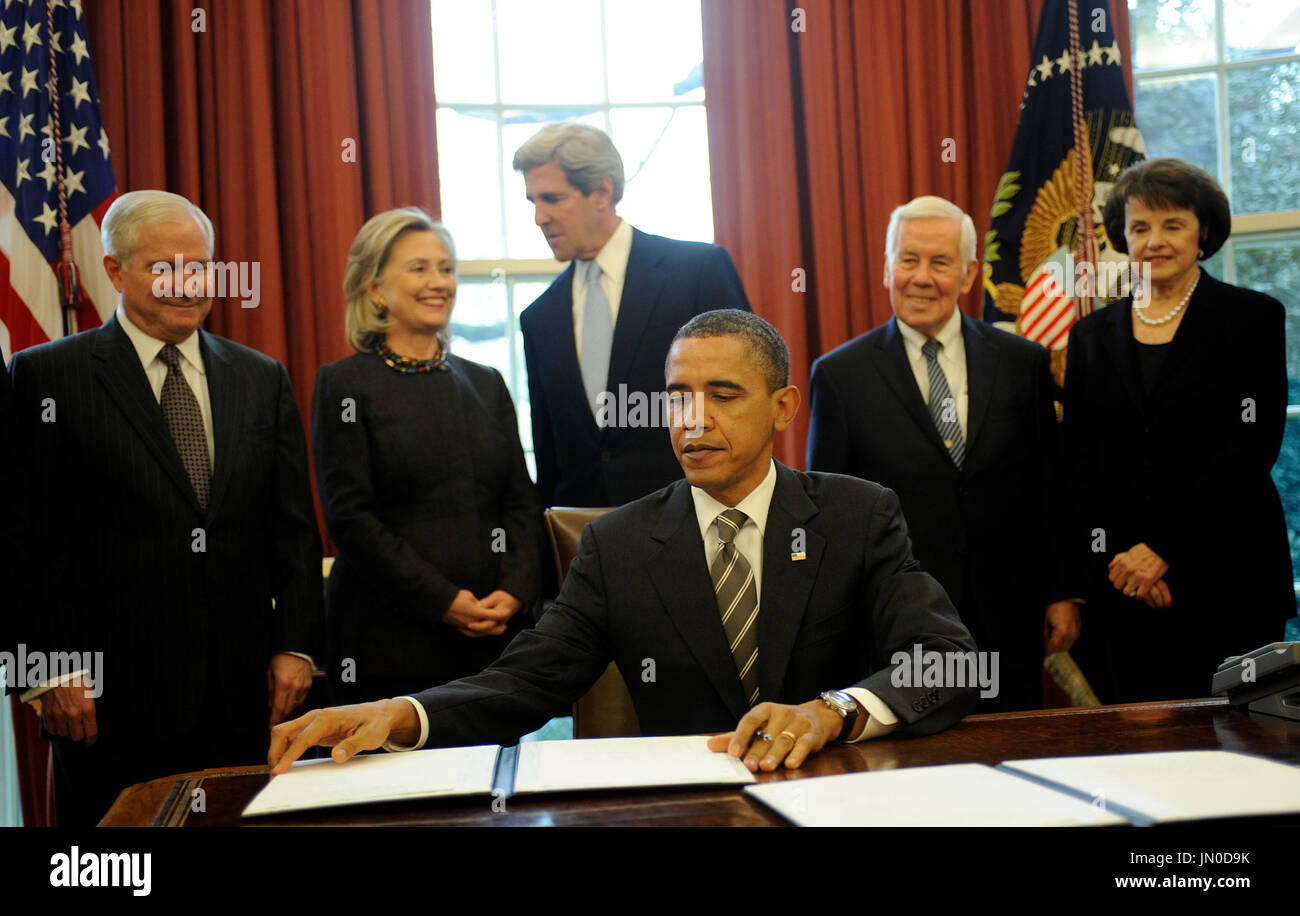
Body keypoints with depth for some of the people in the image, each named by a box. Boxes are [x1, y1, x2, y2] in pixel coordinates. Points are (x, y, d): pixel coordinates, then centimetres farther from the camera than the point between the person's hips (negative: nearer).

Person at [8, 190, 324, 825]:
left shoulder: (263, 379, 12)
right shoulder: (47, 377, 0)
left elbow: (294, 528, 11)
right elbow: (34, 541, -4)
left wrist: (296, 647, 3)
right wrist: (53, 672, -9)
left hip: (245, 689, 3)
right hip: (111, 692, -3)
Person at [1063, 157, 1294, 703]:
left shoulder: (1253, 319, 3)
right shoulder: (1092, 335, 12)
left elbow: (1252, 449, -7)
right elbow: (1079, 465, 9)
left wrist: (1162, 549, -12)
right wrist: (1117, 557, -7)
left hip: (1228, 581, -2)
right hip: (1122, 591, 2)